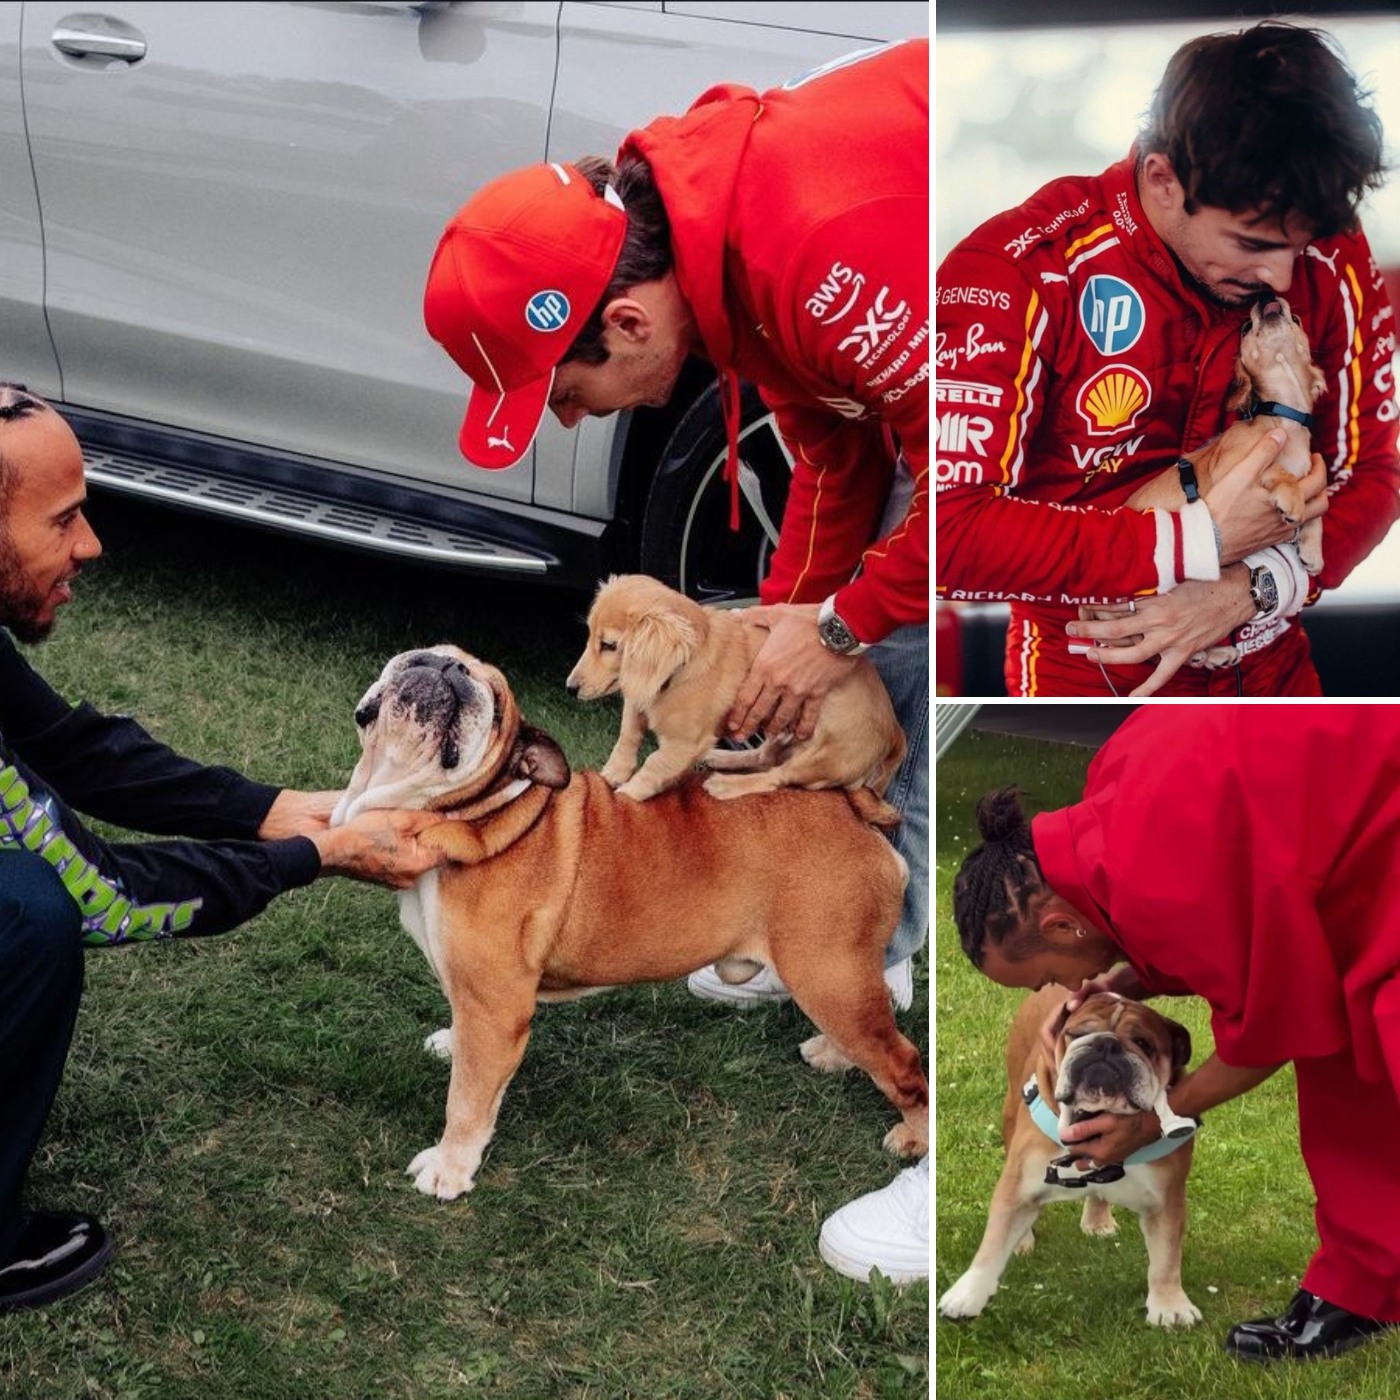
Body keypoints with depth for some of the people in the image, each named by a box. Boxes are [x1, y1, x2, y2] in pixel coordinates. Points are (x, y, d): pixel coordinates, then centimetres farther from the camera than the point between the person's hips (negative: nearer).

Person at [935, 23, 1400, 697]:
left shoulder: (1333, 257, -11)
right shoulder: (1019, 273, -24)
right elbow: (948, 531, -30)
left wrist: (1251, 587, -22)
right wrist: (1199, 544, -28)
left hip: (1268, 661, 4)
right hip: (1086, 672, -4)